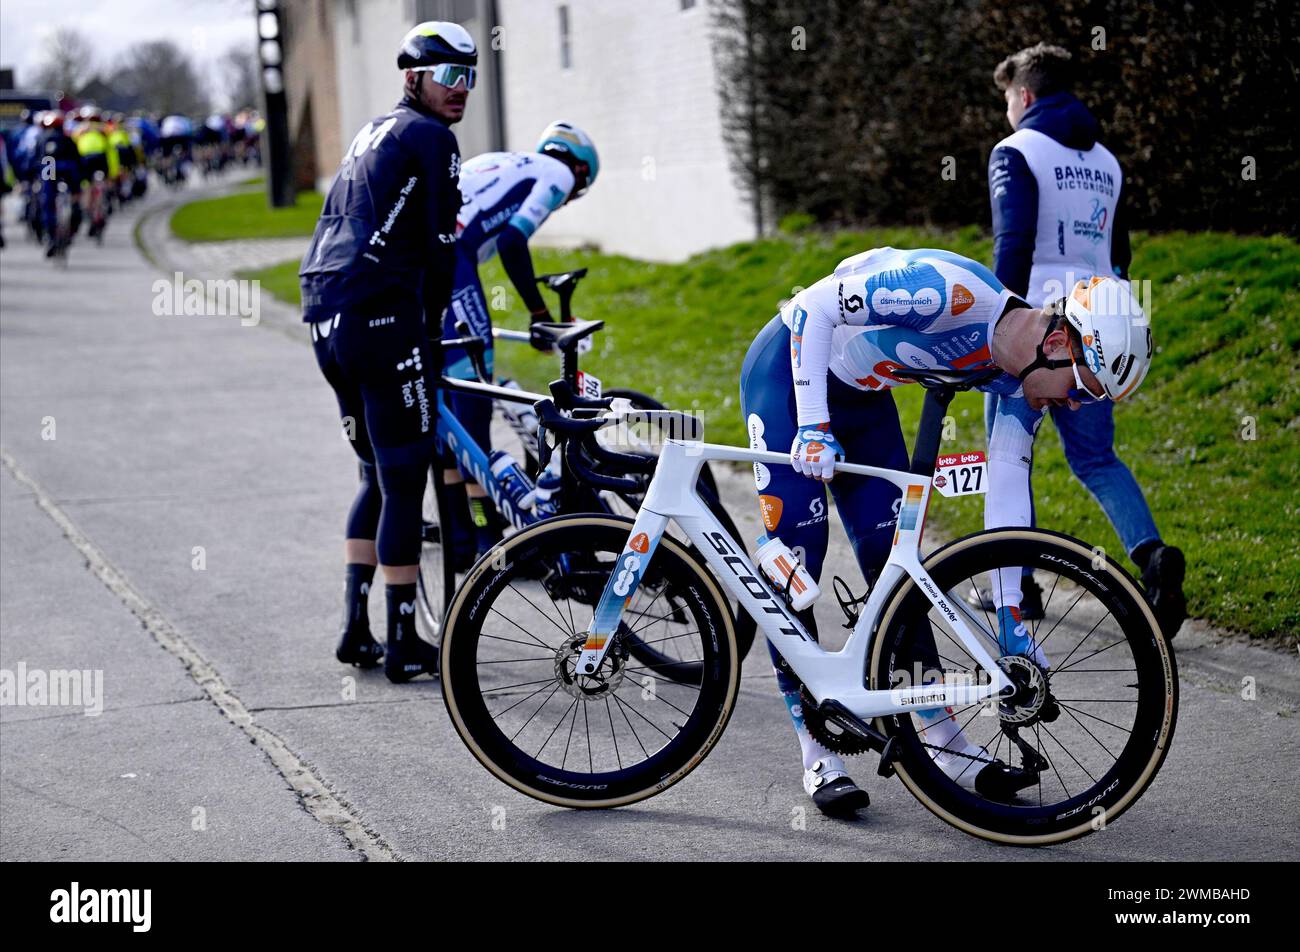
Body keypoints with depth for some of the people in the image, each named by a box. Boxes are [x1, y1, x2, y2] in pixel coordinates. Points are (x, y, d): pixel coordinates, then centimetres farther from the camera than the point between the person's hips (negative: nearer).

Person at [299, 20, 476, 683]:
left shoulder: (371, 134, 24)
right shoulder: (431, 137, -4)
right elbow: (442, 246, -7)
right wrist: (434, 319, 7)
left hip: (326, 316, 9)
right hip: (379, 313, -9)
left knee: (379, 475, 18)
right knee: (405, 479, -3)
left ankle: (355, 629, 17)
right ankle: (403, 645, -1)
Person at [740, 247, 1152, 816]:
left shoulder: (1024, 378, -10)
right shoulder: (954, 292, -34)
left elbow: (1007, 487, -7)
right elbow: (811, 308, -30)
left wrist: (1011, 616, -8)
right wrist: (814, 426, -32)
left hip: (863, 395, 7)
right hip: (789, 370, -7)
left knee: (893, 558, 3)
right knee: (795, 549, -13)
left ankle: (943, 745, 7)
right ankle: (817, 754, -7)